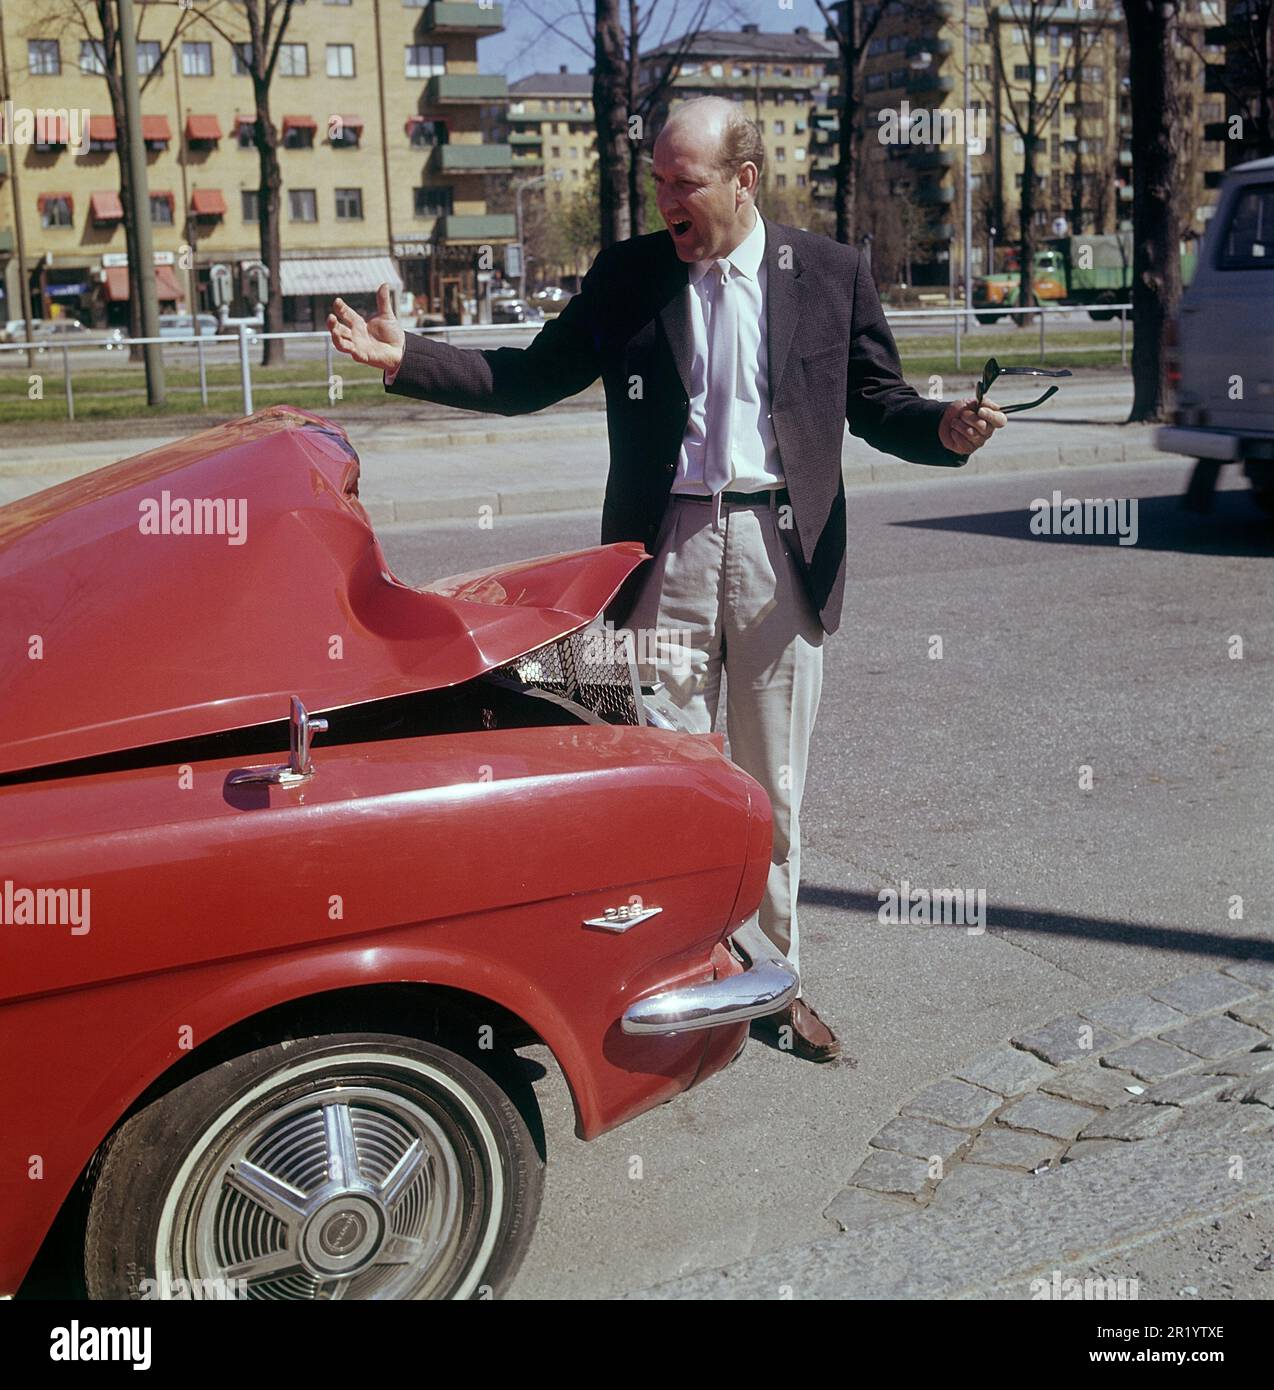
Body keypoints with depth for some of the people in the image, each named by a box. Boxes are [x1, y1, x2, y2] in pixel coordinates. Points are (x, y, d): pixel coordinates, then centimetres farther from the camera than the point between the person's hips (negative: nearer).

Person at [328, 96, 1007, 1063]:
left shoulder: (832, 273, 4)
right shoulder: (627, 274, 5)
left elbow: (876, 401, 7)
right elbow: (530, 377, 7)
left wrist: (945, 430, -15)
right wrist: (406, 358, -3)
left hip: (782, 549, 0)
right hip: (668, 548, 0)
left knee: (777, 785, 9)